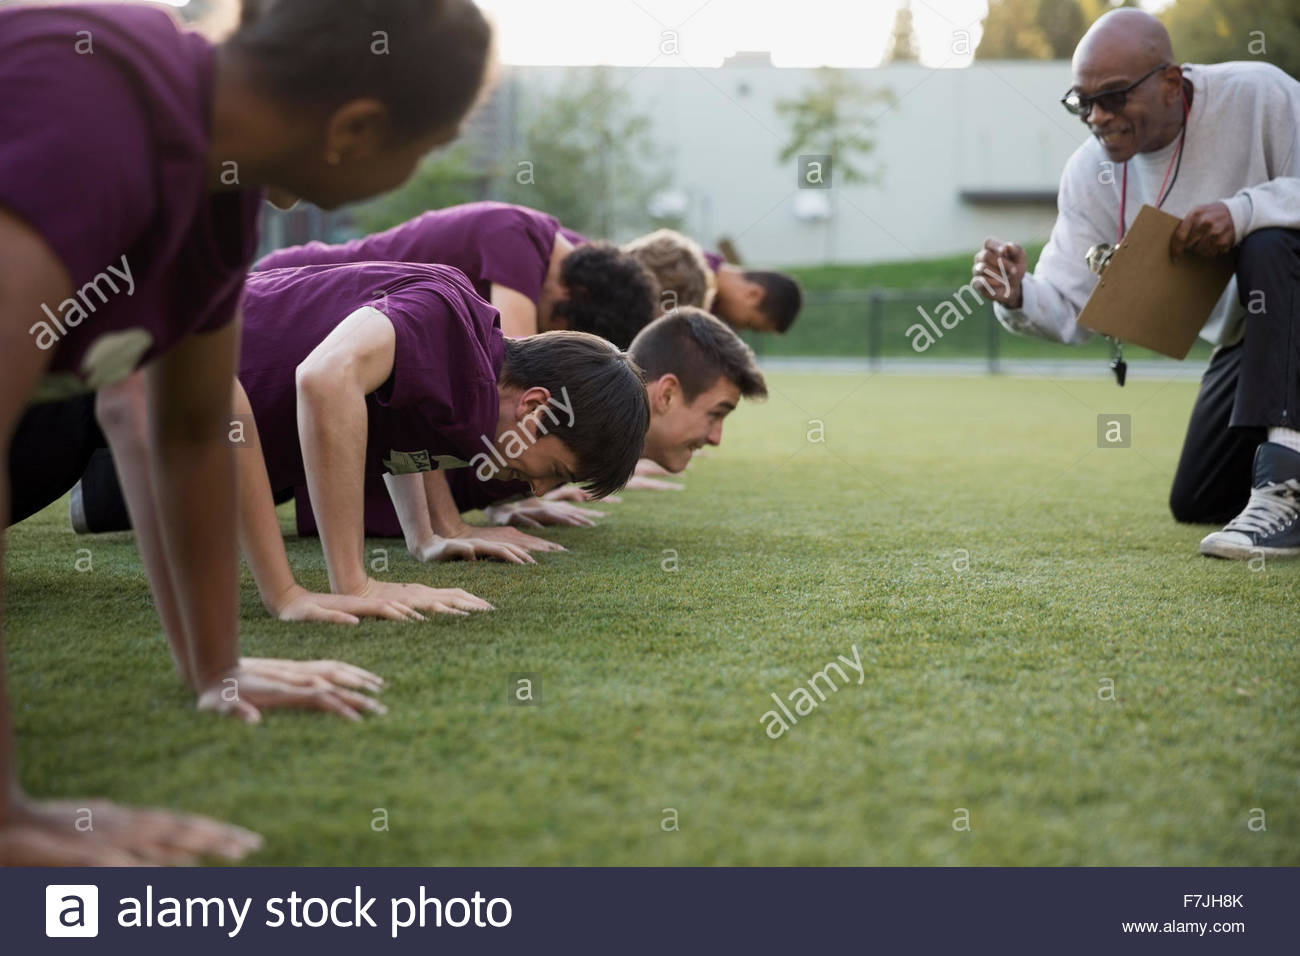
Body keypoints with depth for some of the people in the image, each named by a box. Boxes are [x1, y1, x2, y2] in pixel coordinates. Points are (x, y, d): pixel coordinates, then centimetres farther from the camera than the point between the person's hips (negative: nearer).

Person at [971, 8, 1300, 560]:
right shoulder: (1091, 174, -9)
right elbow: (1069, 308, -12)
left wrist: (1243, 210, -39)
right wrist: (1020, 299, -34)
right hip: (1242, 339, 6)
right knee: (1196, 504, 8)